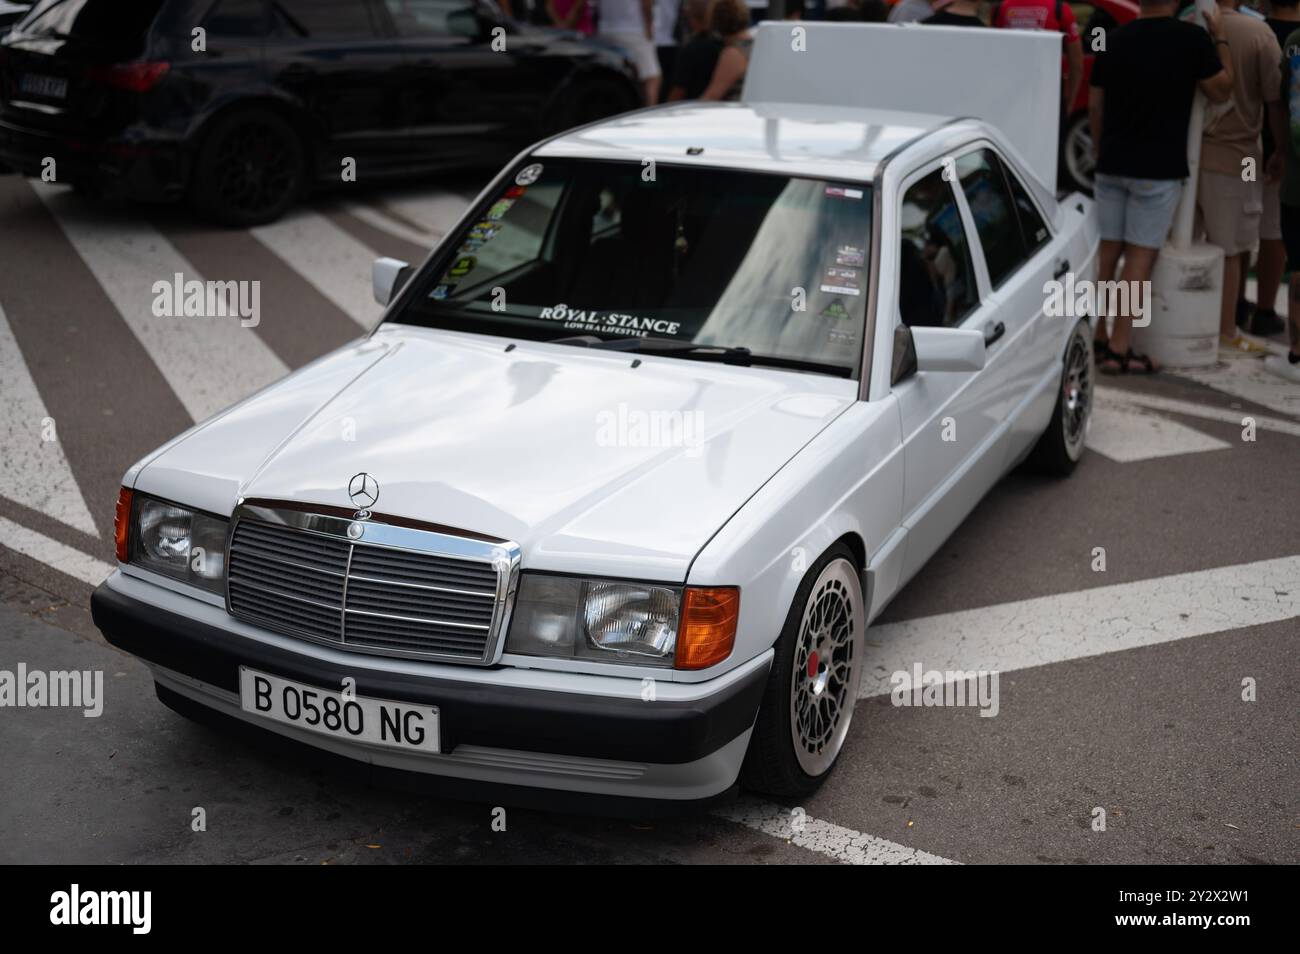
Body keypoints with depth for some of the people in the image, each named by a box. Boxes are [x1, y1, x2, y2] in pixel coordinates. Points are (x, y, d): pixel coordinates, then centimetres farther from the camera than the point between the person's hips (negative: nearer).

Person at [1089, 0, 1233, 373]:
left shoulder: (1113, 40, 4)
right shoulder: (1193, 39, -10)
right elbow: (1222, 91, 2)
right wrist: (1219, 38, 11)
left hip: (1112, 164, 4)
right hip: (1159, 170, -4)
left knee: (1105, 252, 10)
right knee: (1140, 257, -1)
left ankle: (1095, 339, 15)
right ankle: (1118, 349, -2)